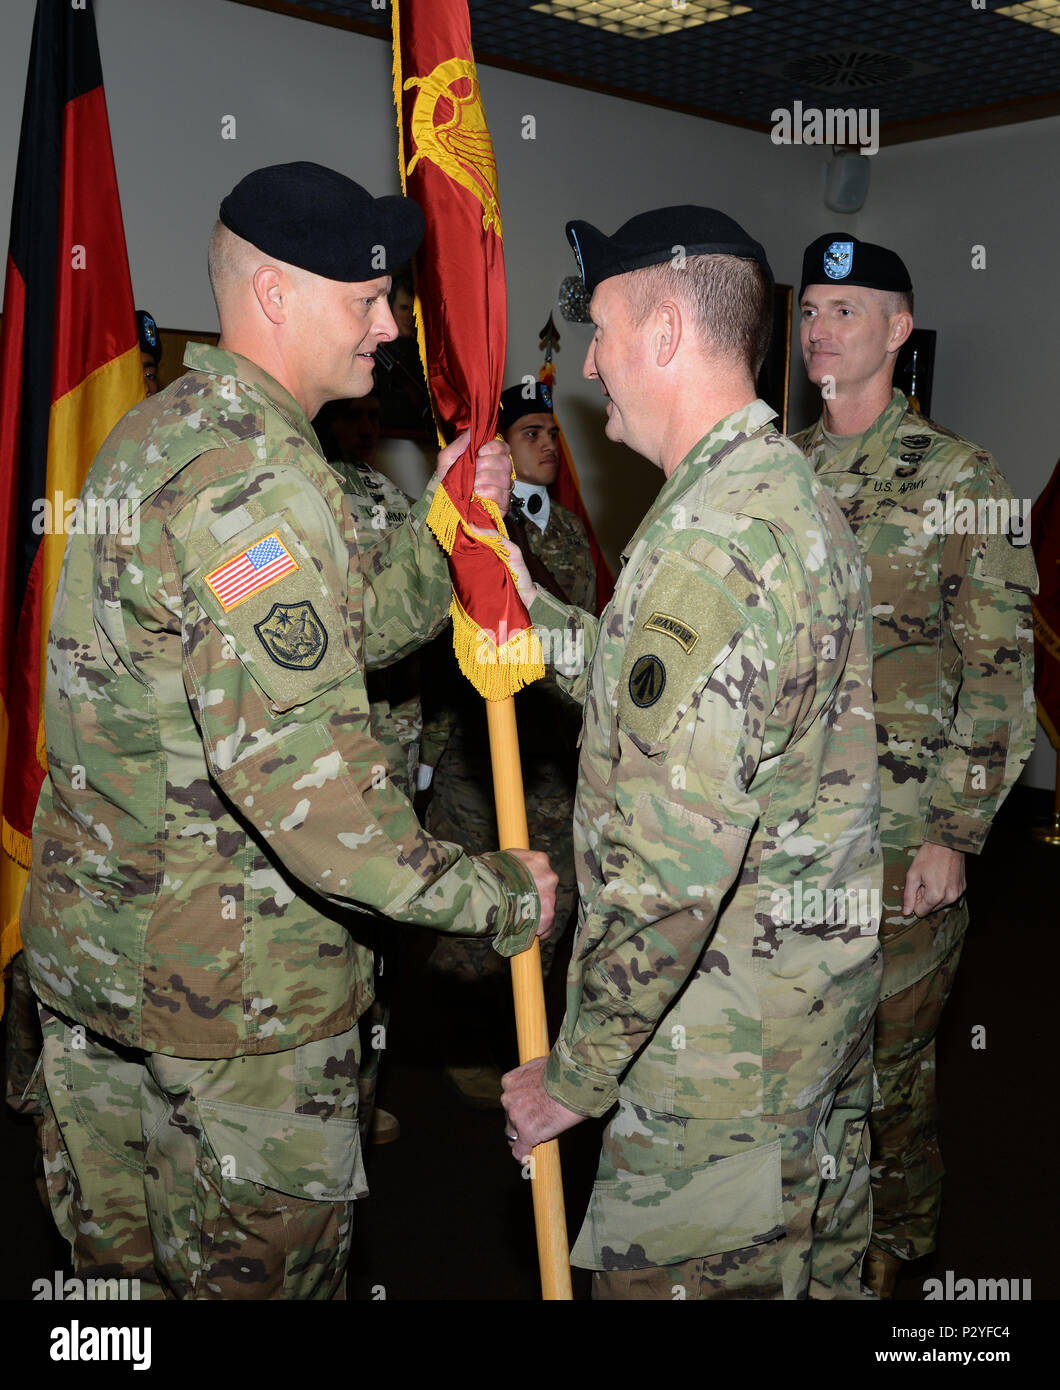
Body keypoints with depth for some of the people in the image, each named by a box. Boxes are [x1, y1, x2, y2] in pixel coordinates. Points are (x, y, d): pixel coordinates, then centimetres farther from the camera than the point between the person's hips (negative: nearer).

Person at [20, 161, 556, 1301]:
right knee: (259, 1265, 11)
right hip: (230, 971, -9)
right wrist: (487, 896, -25)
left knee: (114, 1252, 23)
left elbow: (326, 633, 13)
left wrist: (439, 528, 5)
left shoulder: (152, 434, 10)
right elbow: (291, 756, -31)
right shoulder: (251, 471, -22)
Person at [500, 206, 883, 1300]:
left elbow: (673, 863, -28)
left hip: (726, 1033, -10)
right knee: (815, 1266, 23)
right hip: (829, 990, 10)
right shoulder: (790, 490, 8)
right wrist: (521, 597, 12)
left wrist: (575, 1074, -18)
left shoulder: (711, 540, -25)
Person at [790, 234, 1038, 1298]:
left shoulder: (958, 479, -6)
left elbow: (1000, 671, -8)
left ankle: (893, 1245, 31)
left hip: (898, 832, -4)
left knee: (889, 1055, 8)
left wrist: (954, 832, -13)